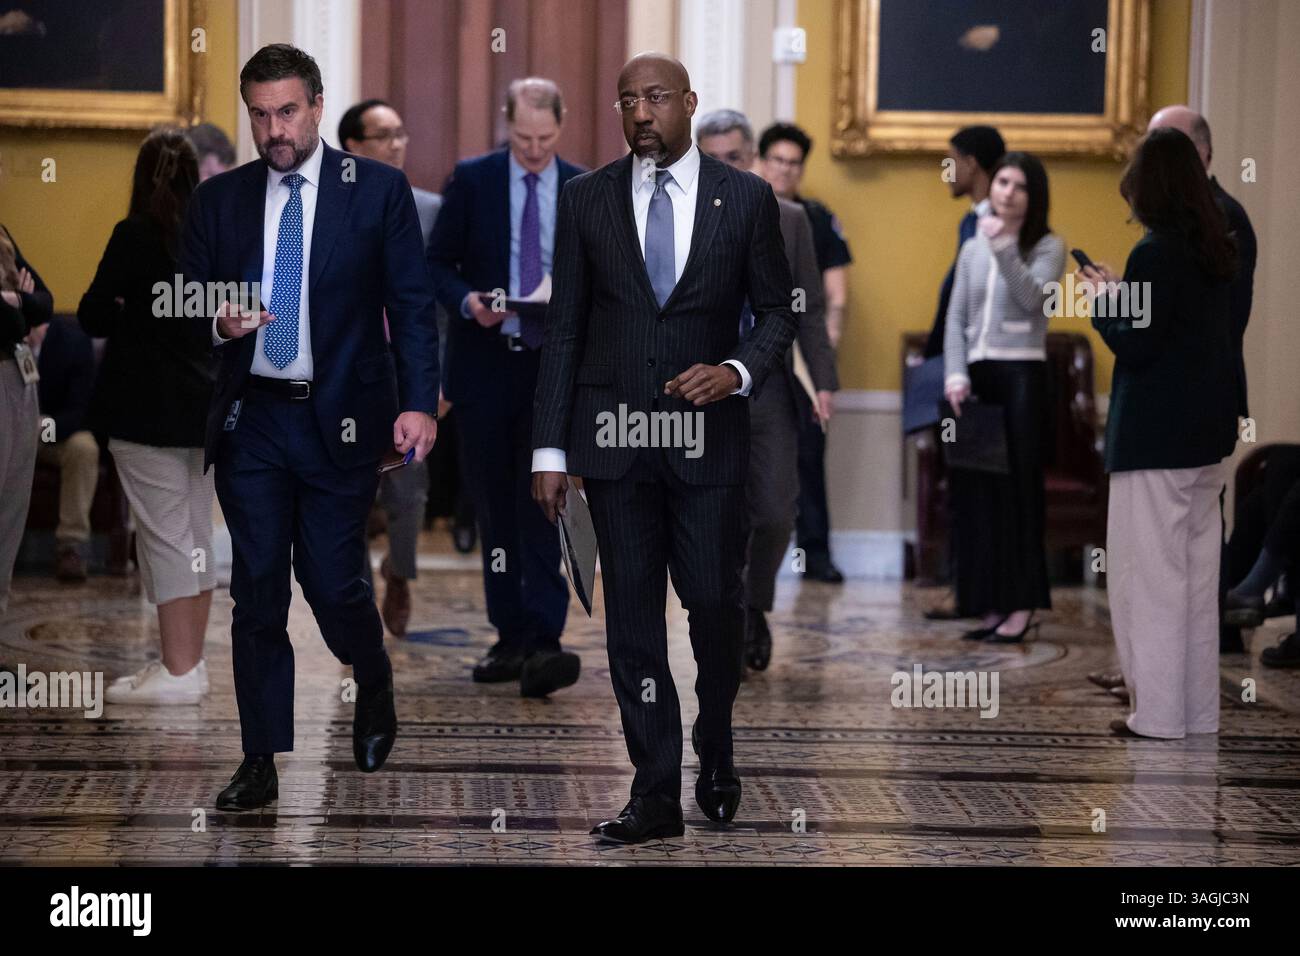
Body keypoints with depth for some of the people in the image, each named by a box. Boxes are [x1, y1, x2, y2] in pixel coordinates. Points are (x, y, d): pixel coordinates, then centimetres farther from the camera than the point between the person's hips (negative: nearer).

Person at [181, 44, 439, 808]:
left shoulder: (378, 189, -1)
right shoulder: (219, 200, 7)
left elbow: (413, 305, -3)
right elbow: (191, 311, 10)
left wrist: (419, 402, -14)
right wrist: (220, 324, -13)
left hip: (341, 420, -2)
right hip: (251, 421, 3)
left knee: (335, 582, 0)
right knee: (257, 593, 3)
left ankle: (375, 690, 32)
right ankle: (263, 763, 10)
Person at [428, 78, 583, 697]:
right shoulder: (471, 180, 3)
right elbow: (438, 262, 4)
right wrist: (467, 301, -16)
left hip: (553, 370, -1)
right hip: (485, 366, 1)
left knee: (541, 505, -12)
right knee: (496, 511, 8)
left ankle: (542, 645, -16)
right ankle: (511, 639, 16)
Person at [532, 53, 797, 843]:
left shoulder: (747, 198, 2)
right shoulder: (587, 199, 5)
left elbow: (778, 311, 8)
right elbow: (565, 327, 5)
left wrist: (737, 371, -13)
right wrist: (550, 450, 1)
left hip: (708, 434, -1)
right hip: (614, 433, 1)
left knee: (716, 603, 1)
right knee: (632, 616, 2)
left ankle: (718, 757, 27)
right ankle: (657, 794, 7)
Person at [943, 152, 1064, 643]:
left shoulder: (1048, 246, 1)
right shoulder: (972, 249, 15)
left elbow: (1033, 299, -16)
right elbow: (956, 318, 10)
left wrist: (1004, 247, -22)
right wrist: (955, 375, -3)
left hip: (1021, 376, -5)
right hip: (975, 376, 5)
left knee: (1018, 487, -5)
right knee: (975, 489, 2)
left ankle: (1021, 606, -2)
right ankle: (991, 603, 8)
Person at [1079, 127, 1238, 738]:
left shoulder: (1155, 252, -16)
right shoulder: (1215, 251, 9)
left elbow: (1136, 346, -17)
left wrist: (1102, 300, -2)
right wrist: (1120, 293, 12)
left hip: (1156, 436, -8)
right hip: (1208, 434, 8)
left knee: (1150, 576, -1)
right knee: (1197, 573, 13)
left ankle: (1158, 716, 1)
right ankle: (1199, 710, 19)